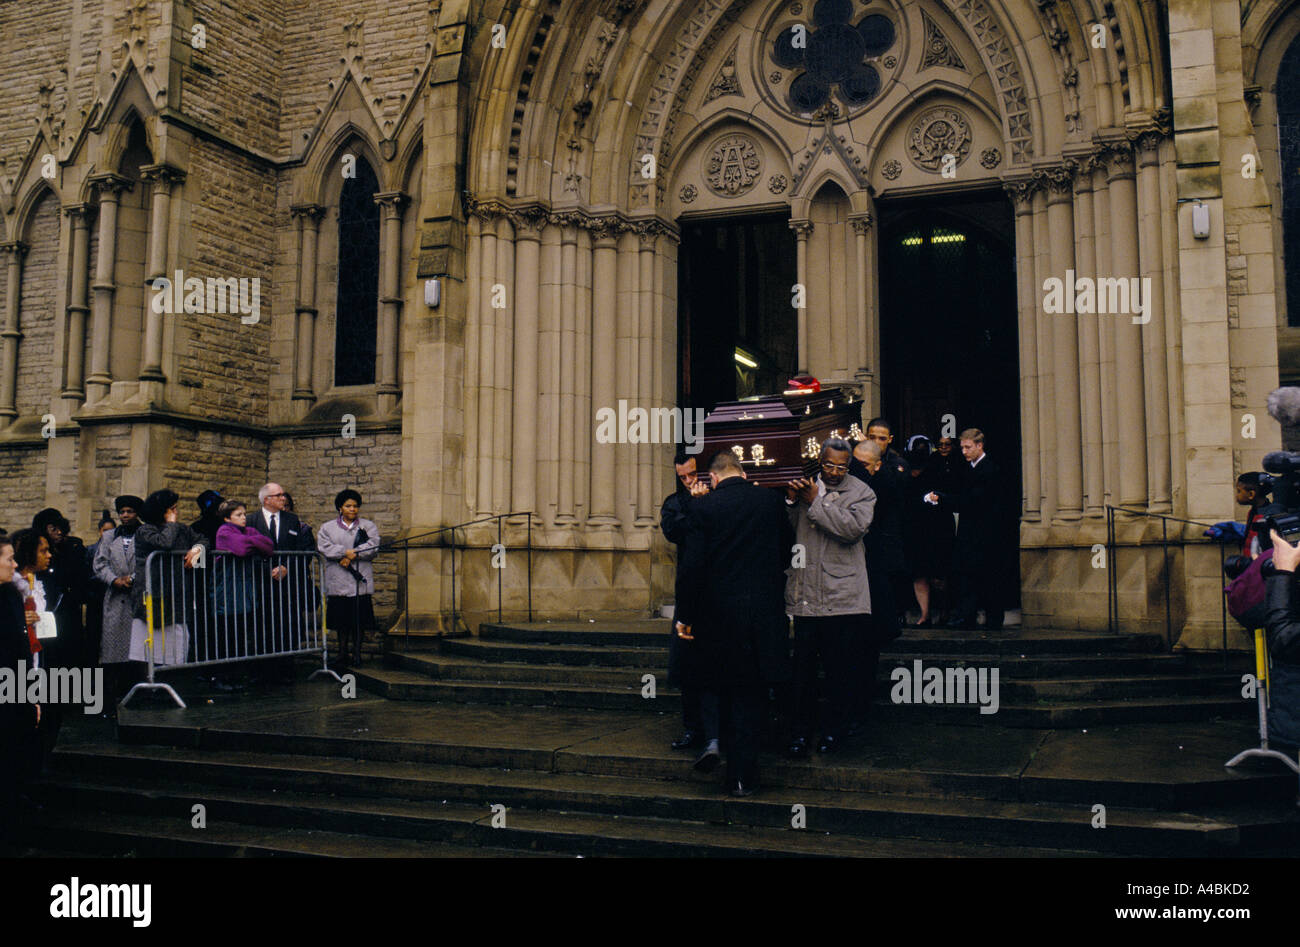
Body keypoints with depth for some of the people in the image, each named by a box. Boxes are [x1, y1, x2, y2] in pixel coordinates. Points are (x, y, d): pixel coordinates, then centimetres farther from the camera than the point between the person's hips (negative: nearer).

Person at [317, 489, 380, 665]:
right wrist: (346, 552, -16)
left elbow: (372, 546, -3)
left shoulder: (368, 526, 13)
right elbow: (324, 546, -5)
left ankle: (357, 653, 5)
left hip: (361, 582, 0)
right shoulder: (328, 528, 13)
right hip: (338, 583, 0)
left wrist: (351, 556, -13)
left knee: (359, 620, -2)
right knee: (342, 619, 1)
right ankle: (342, 651, 13)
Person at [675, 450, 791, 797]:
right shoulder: (771, 499, 1)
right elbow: (785, 554, 9)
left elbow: (692, 565, -10)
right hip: (764, 610, 2)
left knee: (712, 679, 23)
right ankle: (742, 777, 13)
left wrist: (684, 616, -3)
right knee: (749, 696, 10)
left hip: (716, 612, -2)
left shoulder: (702, 506, -7)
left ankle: (712, 738, 3)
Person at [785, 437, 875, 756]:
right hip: (806, 596, 3)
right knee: (803, 666, 5)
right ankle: (801, 729, 16)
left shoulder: (861, 493, 3)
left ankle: (835, 730, 20)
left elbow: (853, 528, -15)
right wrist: (790, 500, -7)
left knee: (840, 668, 5)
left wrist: (816, 502, -13)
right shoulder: (805, 488, 13)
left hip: (843, 596, -2)